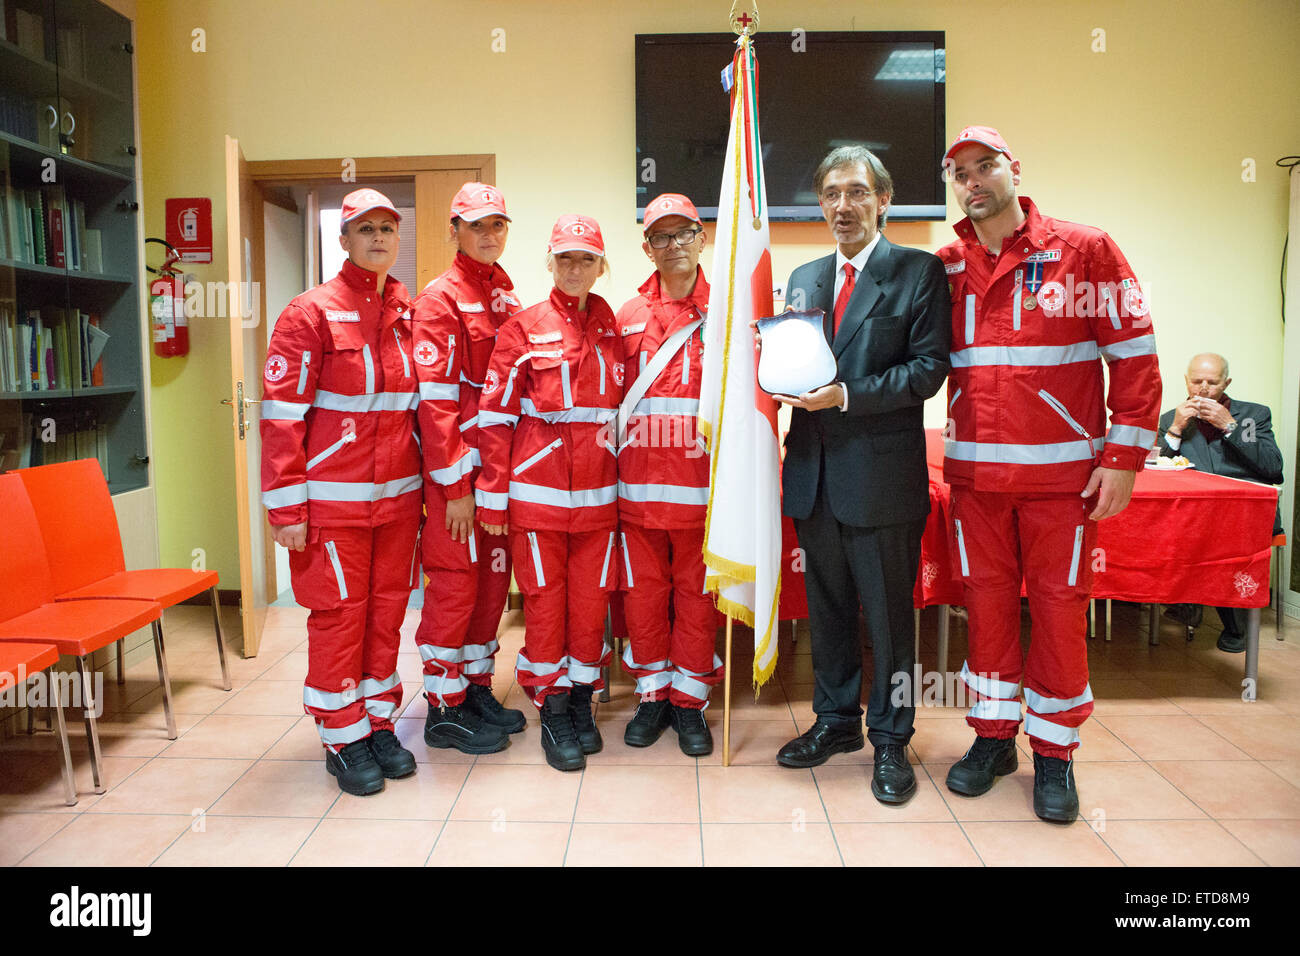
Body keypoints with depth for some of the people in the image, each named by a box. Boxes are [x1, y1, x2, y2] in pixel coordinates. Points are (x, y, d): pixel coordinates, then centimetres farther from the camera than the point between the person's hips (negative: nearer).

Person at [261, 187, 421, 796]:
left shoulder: (408, 314, 8)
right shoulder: (310, 313, -7)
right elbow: (281, 415, -9)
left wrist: (426, 483, 12)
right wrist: (286, 508, -13)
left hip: (399, 495, 5)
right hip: (334, 499, -5)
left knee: (386, 609, 12)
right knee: (339, 614, 3)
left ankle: (378, 722, 28)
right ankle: (342, 739, 18)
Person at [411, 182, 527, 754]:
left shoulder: (507, 296, 14)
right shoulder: (441, 299, -8)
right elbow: (435, 399, -14)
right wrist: (456, 487, -17)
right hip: (457, 468, -7)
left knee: (494, 577, 13)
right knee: (454, 582, -1)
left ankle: (477, 687, 27)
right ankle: (445, 709, 12)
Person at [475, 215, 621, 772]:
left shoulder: (614, 331, 8)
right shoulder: (524, 329, -2)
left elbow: (626, 409, 12)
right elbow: (496, 417, -4)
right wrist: (493, 495, -7)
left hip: (598, 490, 3)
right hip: (538, 489, -3)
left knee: (591, 595, 8)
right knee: (544, 596, 4)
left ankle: (581, 699, 25)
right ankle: (552, 710, 18)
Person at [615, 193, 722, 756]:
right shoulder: (629, 317, 10)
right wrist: (616, 455, 6)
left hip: (700, 480, -2)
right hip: (639, 480, 2)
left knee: (696, 593, 6)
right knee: (643, 590, 9)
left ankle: (689, 701, 20)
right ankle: (653, 695, 25)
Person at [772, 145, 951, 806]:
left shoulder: (919, 271, -2)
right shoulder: (804, 278, 15)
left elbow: (929, 367, -9)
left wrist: (847, 394, -19)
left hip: (882, 471, -5)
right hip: (814, 469, 5)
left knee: (888, 613, 4)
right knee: (827, 606, 15)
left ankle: (889, 740, 20)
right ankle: (835, 720, 32)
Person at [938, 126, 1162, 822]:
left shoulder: (1086, 251, -2)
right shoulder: (945, 268, 7)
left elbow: (1135, 357, -3)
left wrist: (1123, 458, -8)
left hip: (1061, 475, -3)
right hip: (975, 472, 3)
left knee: (1059, 607, 4)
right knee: (987, 602, 10)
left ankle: (1054, 752, 19)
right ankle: (993, 736, 25)